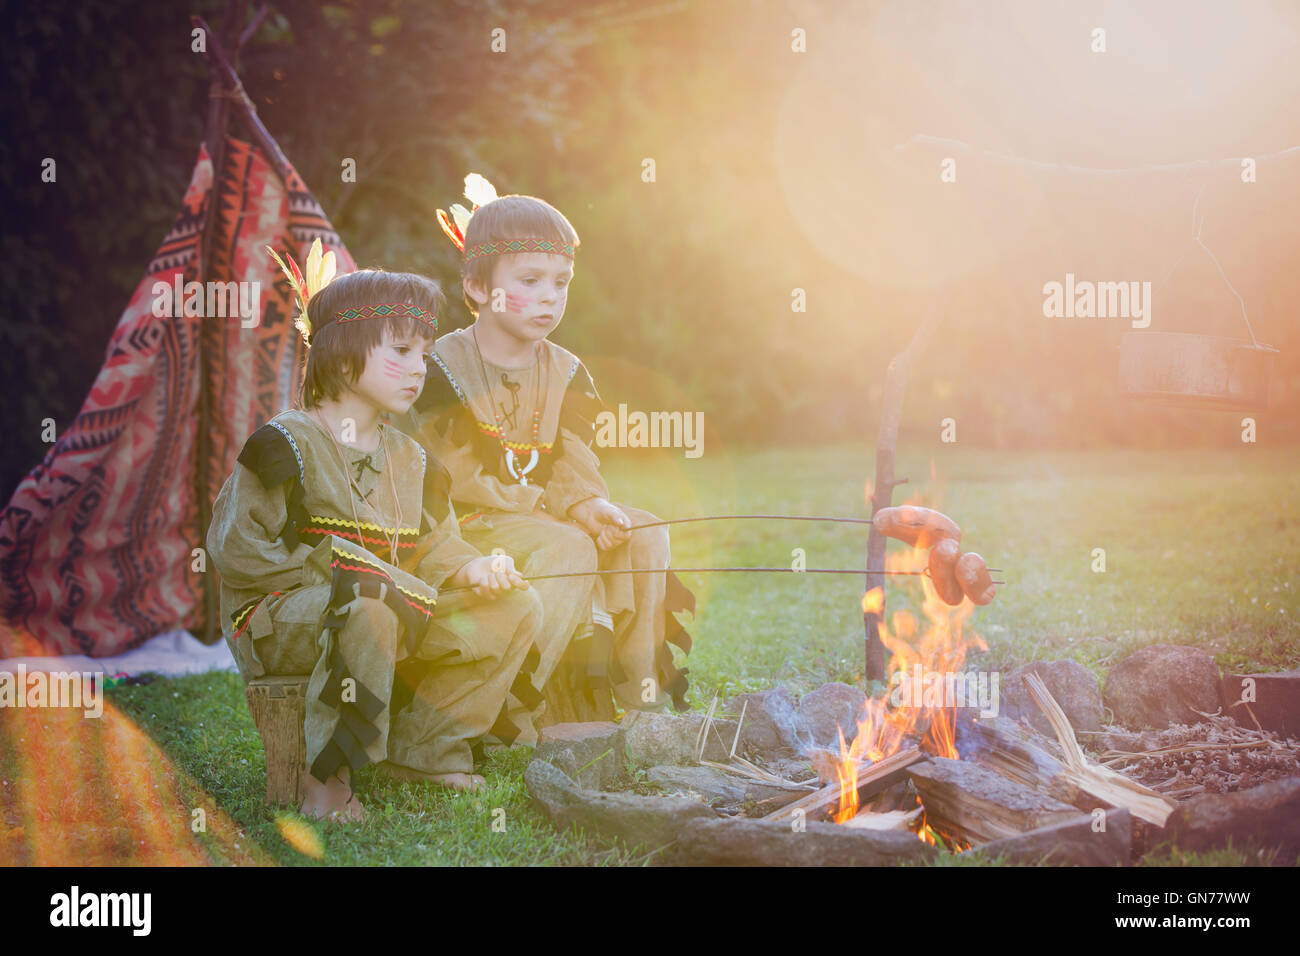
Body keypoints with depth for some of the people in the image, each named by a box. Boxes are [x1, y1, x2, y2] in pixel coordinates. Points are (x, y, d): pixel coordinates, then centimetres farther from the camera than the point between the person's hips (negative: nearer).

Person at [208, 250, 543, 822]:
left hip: (393, 617, 8)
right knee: (366, 606, -42)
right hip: (275, 623, -7)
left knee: (515, 607, -4)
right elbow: (234, 547, -13)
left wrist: (470, 567, -10)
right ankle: (325, 774, -28)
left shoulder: (411, 462, 15)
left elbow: (432, 548, 14)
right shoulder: (285, 444, -8)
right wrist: (328, 573, -18)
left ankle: (423, 750, 2)